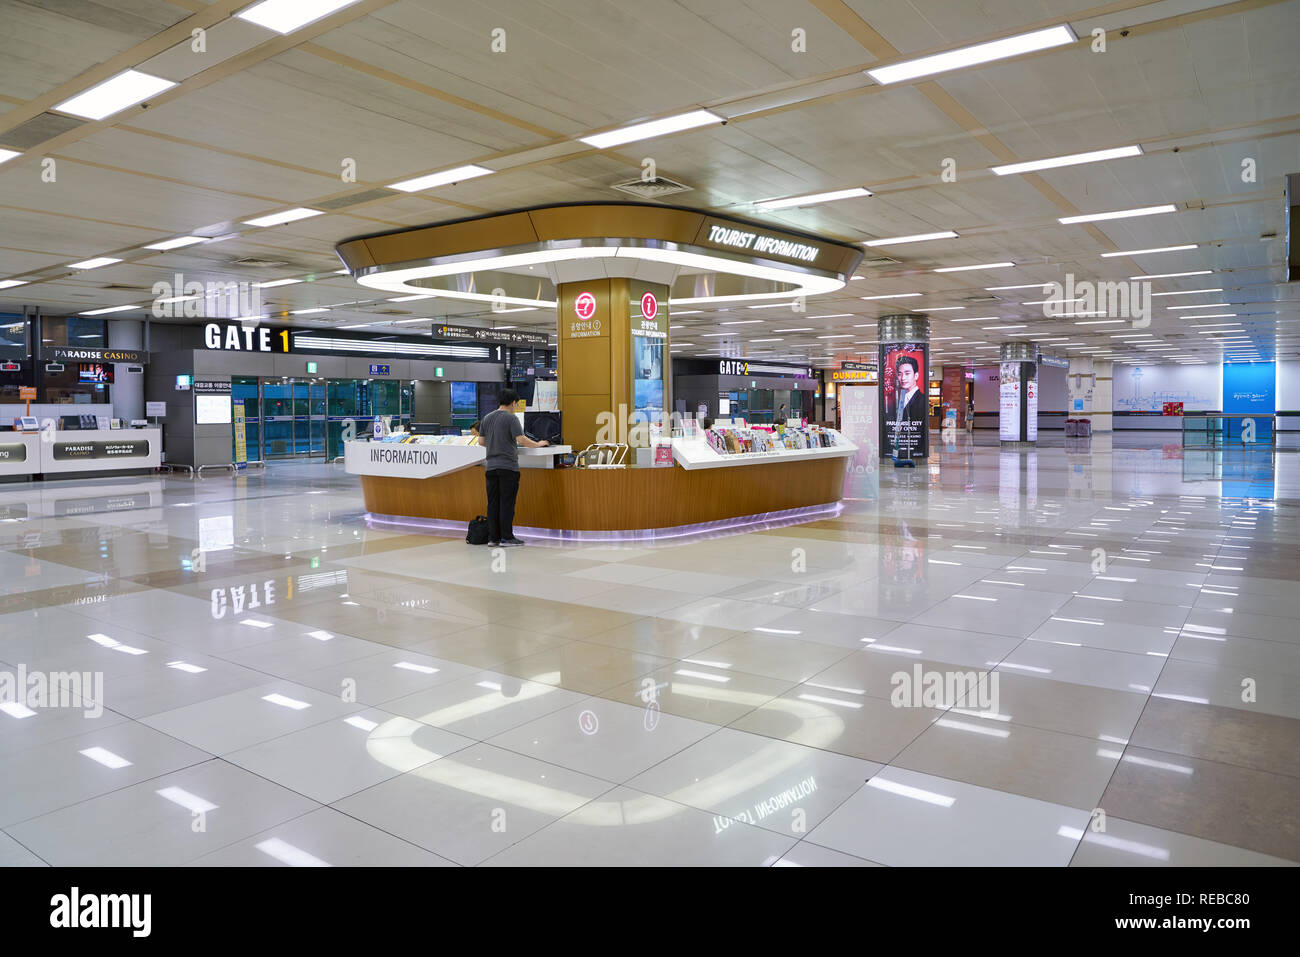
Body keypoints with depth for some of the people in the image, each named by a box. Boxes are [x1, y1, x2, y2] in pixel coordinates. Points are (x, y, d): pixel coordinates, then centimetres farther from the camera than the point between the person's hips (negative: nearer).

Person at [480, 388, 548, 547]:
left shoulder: (486, 418, 11)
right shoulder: (511, 418, -9)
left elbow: (482, 441, 16)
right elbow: (521, 440, -16)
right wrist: (538, 444, -2)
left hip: (491, 466, 6)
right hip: (508, 466, -6)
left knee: (493, 503, 7)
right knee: (507, 503, -2)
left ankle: (492, 538, 8)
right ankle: (506, 537, 0)